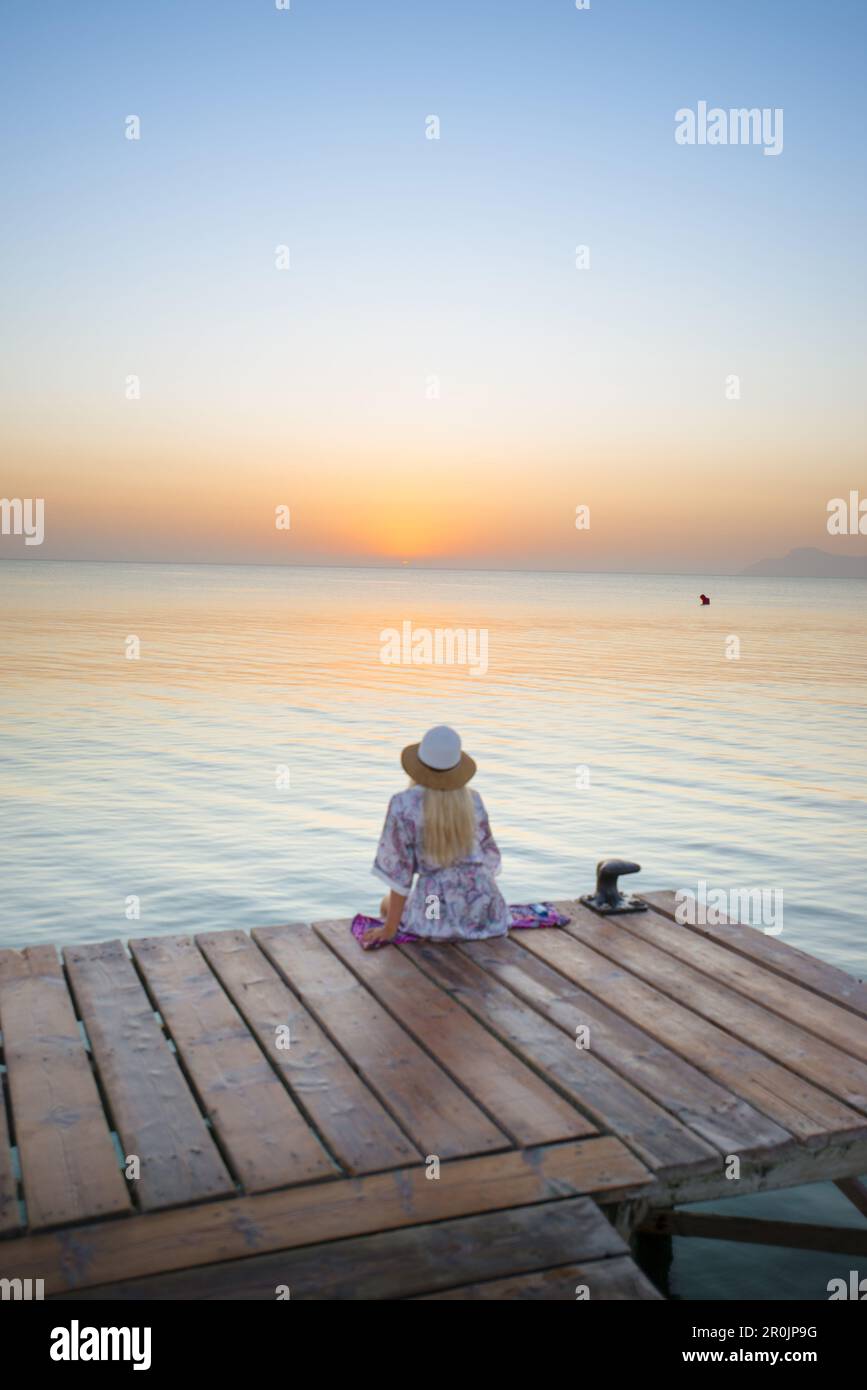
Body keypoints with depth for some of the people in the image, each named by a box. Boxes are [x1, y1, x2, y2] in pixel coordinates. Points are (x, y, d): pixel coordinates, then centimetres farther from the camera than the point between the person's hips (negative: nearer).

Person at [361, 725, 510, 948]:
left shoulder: (403, 805, -16)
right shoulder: (473, 800, -4)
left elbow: (399, 869, -13)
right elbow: (488, 853, 8)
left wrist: (390, 929, -5)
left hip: (435, 903, -4)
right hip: (481, 901, 4)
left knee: (389, 904, 32)